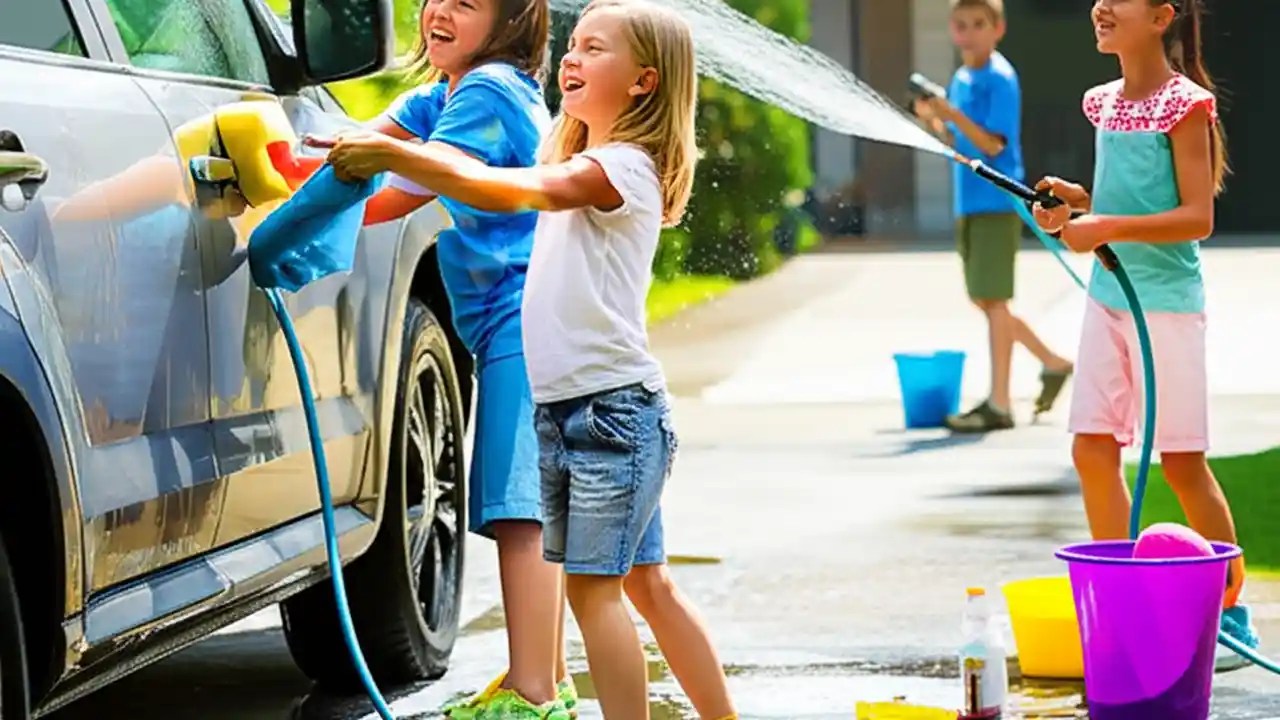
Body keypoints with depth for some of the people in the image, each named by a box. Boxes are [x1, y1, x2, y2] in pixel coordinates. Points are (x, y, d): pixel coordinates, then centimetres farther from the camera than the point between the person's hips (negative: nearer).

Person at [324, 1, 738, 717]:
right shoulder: (575, 168, 18)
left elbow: (509, 191, -26)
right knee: (647, 584, 12)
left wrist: (394, 154, -30)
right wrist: (388, 154, -1)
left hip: (614, 407, -9)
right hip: (565, 408, 9)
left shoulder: (625, 167, -13)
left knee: (594, 585, -8)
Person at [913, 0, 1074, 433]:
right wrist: (933, 120, 0)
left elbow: (992, 145, -20)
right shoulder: (960, 78, 12)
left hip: (996, 202, -9)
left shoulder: (1000, 79, -13)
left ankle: (999, 404, -3)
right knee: (984, 300, 14)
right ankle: (1053, 364, 28)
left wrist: (953, 114, -31)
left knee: (993, 300, -7)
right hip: (968, 203, 9)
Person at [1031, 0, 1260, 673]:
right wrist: (1074, 200, 2)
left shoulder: (1185, 103, -12)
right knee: (1093, 449, 3)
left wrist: (1108, 228, -24)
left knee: (1182, 460, -1)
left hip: (1167, 300, -7)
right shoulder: (1105, 102, 10)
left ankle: (1233, 616, 12)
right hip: (1107, 297, 7)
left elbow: (1197, 216, -16)